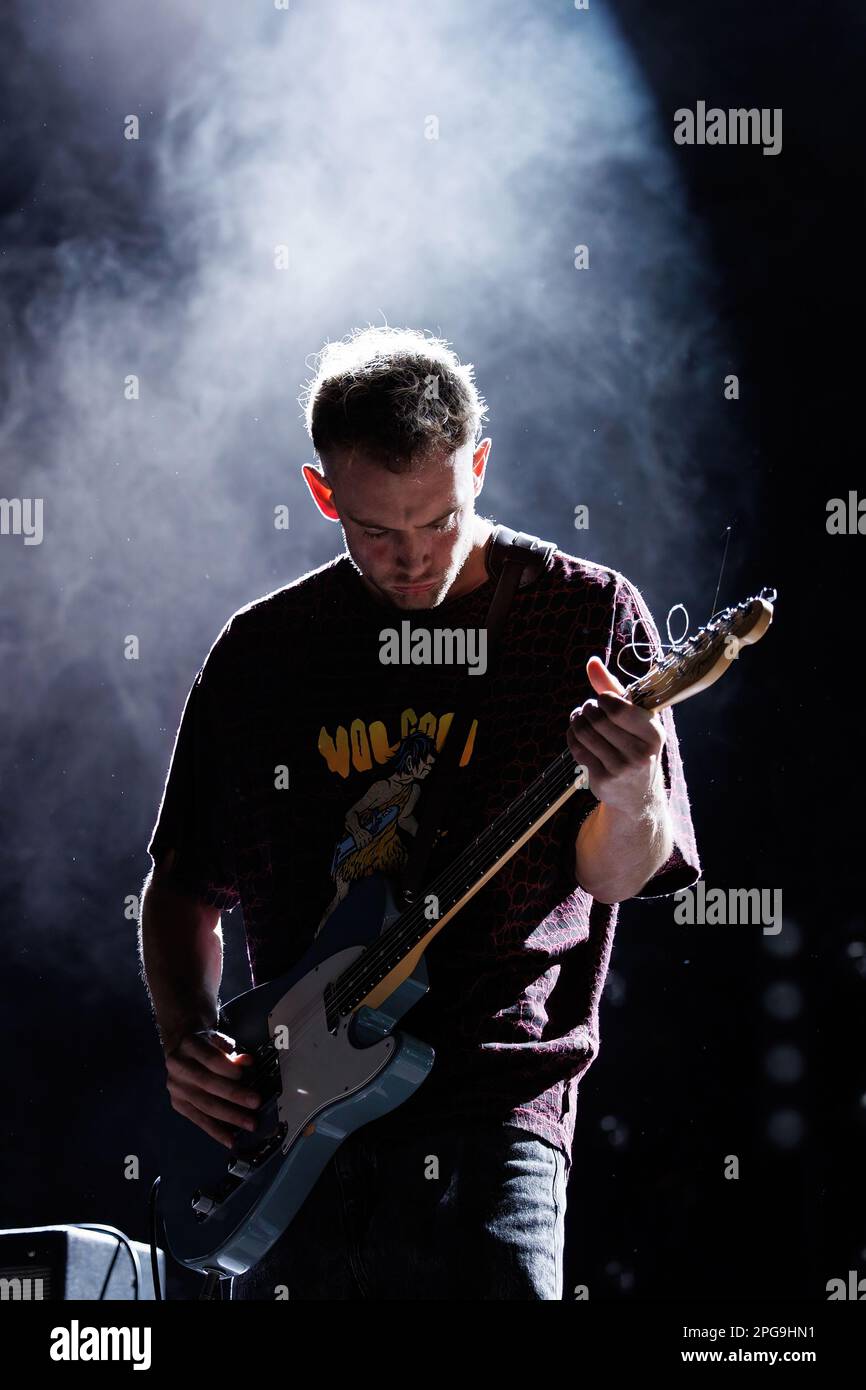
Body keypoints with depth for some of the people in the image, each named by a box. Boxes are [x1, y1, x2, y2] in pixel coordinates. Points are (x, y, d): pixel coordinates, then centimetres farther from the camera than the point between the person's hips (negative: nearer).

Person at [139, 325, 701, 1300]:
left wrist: (631, 795, -25)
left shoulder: (586, 616, 3)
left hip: (491, 1113, -3)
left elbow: (614, 874, -3)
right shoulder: (261, 652, 10)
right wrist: (187, 1038, 3)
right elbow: (183, 881, 19)